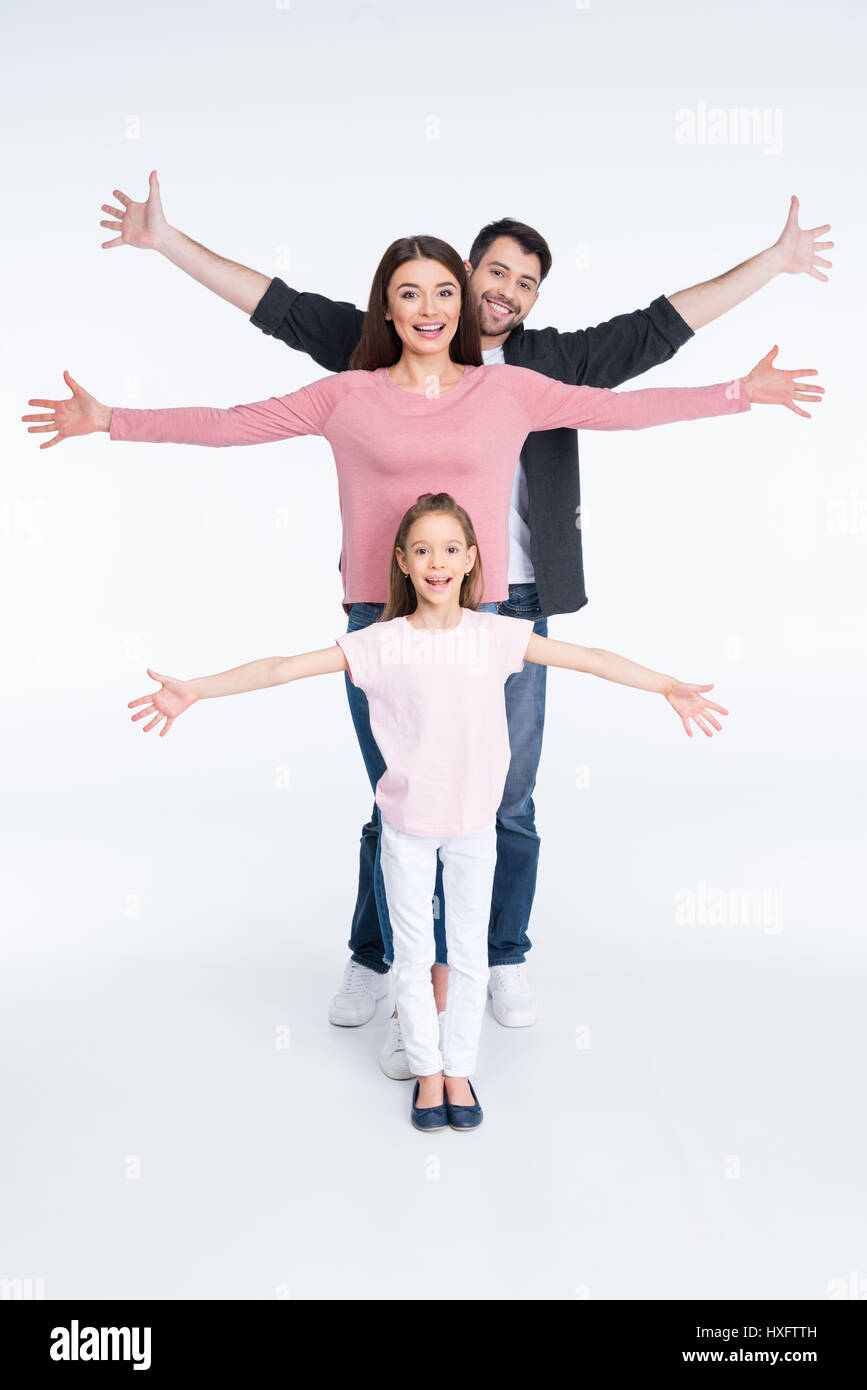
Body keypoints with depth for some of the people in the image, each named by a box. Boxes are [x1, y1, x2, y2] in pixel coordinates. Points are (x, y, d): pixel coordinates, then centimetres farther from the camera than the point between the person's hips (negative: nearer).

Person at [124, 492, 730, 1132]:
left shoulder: (496, 635, -6)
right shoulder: (380, 642, -9)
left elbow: (589, 658, -6)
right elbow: (285, 667, -12)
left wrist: (670, 686, -10)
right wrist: (194, 690, -17)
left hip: (474, 822, 1)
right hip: (406, 823, -1)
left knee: (469, 953, 12)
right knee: (413, 954, 12)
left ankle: (460, 1070, 31)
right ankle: (427, 1071, 31)